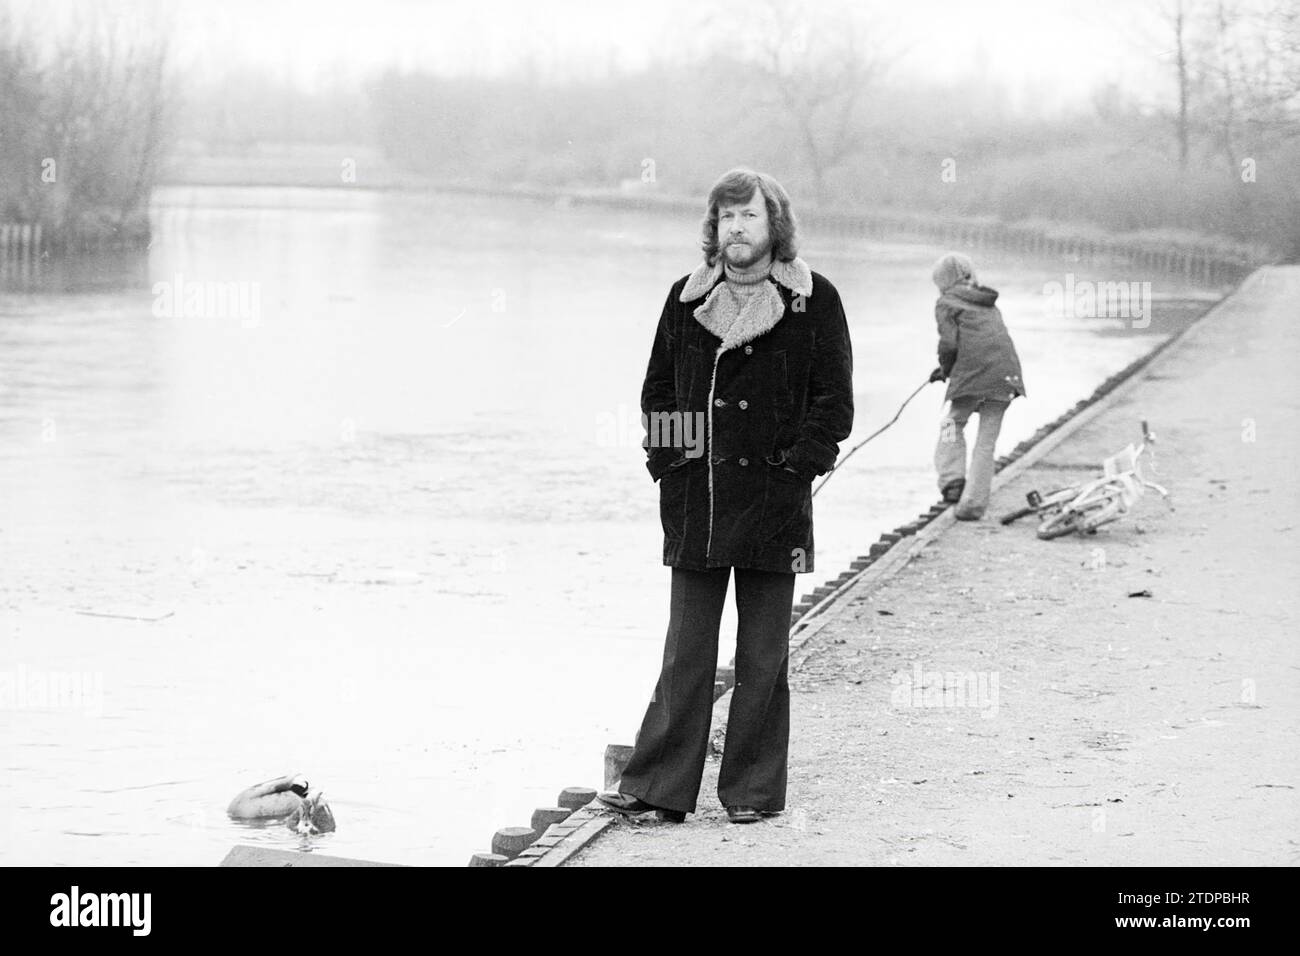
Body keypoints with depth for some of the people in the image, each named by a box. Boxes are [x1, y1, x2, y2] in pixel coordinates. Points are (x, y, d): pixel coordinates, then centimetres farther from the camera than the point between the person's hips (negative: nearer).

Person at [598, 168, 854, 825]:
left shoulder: (814, 302, 0)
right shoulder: (687, 298, 10)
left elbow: (834, 404, -1)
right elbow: (657, 391, 16)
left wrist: (794, 468, -10)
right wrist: (667, 463, 4)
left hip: (772, 502, -2)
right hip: (694, 503, 3)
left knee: (761, 659, 4)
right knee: (686, 652, 2)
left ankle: (753, 790, 11)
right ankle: (658, 786, 2)